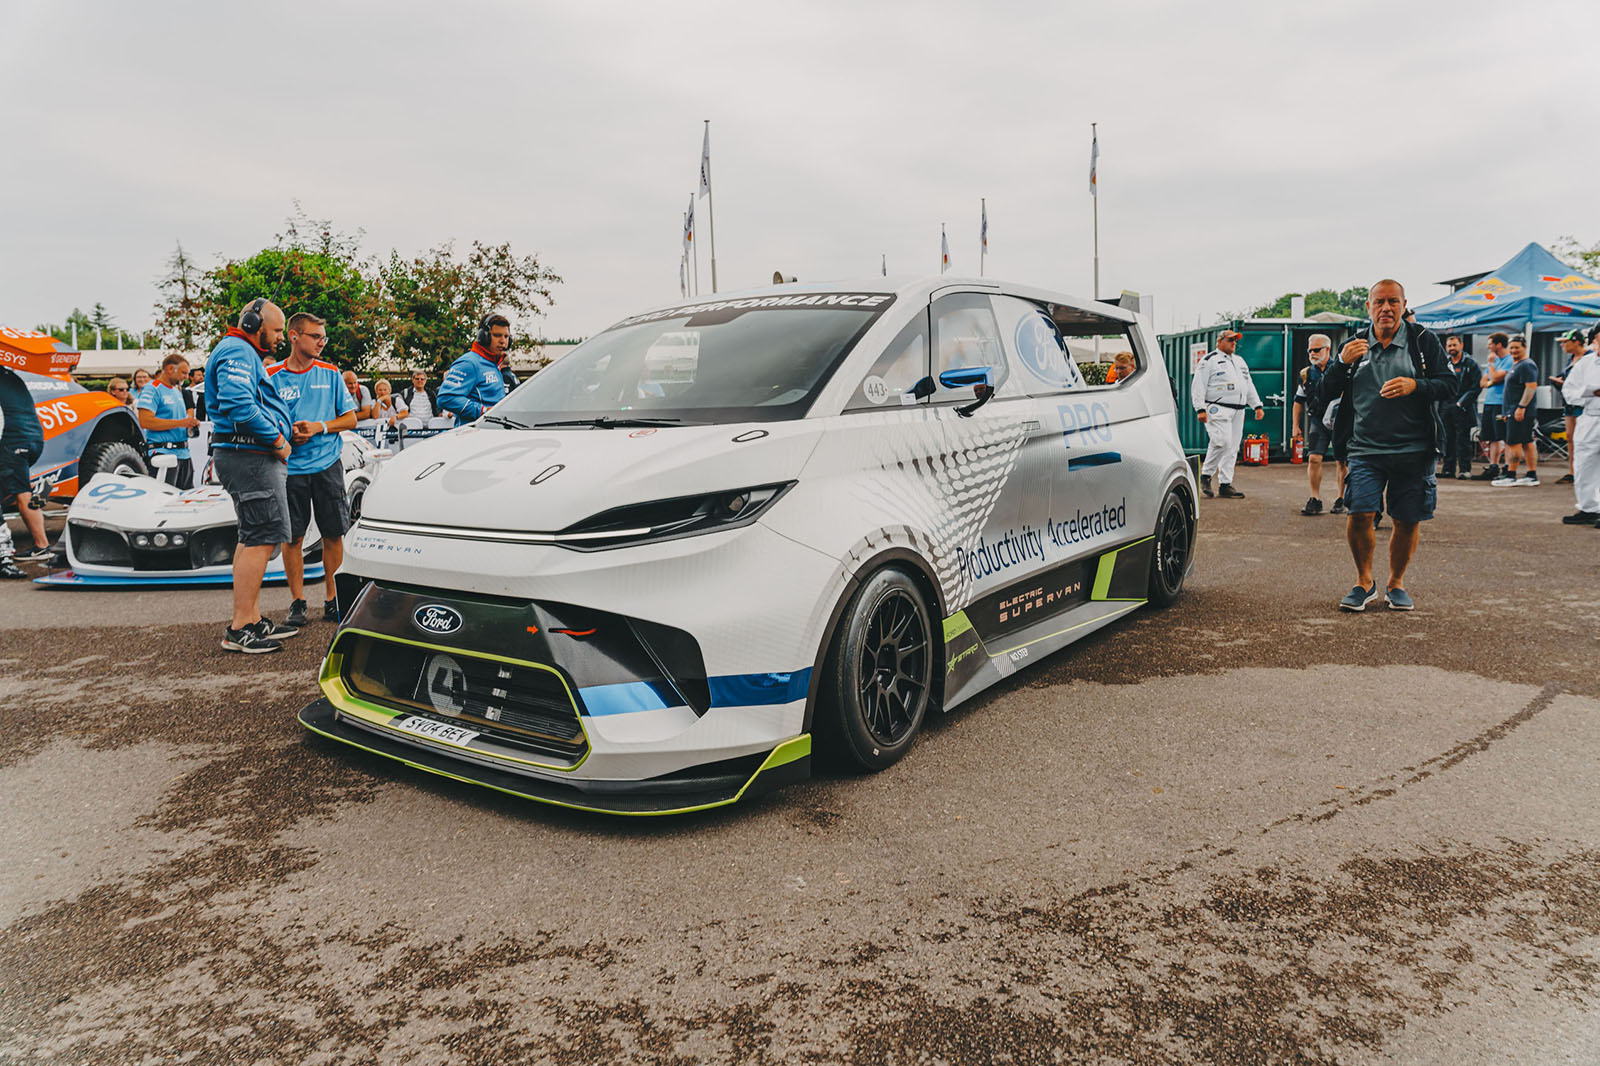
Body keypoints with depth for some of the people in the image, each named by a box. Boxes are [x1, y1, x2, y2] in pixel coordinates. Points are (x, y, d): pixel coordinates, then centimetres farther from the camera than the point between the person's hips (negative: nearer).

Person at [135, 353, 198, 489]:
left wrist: (190, 423, 9)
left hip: (183, 453, 9)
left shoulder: (178, 391, 21)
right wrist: (180, 423, -19)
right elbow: (145, 421, -18)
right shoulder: (152, 389, -6)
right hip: (164, 453, -9)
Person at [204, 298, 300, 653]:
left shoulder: (247, 355, 26)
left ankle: (252, 617, 22)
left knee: (253, 538, 15)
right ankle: (240, 628, -12)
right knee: (263, 537, -13)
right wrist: (277, 440, -18)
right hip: (249, 458, -12)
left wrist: (284, 429, 15)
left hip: (257, 458, 12)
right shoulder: (237, 352, -10)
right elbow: (238, 404, -25)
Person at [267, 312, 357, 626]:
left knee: (333, 534, 2)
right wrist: (287, 434, -13)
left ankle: (332, 598, 14)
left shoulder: (331, 374, 7)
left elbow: (350, 419, 7)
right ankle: (297, 602, 13)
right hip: (290, 467, -1)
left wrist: (320, 427, -9)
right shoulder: (272, 376, 3)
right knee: (292, 537, 3)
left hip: (327, 464, 1)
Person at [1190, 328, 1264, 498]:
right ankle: (1205, 475, -6)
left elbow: (1249, 385, 27)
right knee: (1222, 442, -21)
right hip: (1218, 409, -7)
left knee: (1232, 448, 3)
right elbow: (1198, 387, -6)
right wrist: (1200, 409, -16)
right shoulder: (1209, 360, 1)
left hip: (1238, 411, 7)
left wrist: (1257, 406, 18)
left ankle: (1225, 484, 6)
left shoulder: (1239, 361, 24)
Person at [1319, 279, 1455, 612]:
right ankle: (1364, 582, 7)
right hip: (1365, 449, 0)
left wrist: (1416, 386, -18)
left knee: (1408, 521, 4)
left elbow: (1449, 385, 1)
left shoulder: (1423, 341, 4)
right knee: (1360, 515, -12)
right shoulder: (1354, 345, 8)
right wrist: (1342, 363, -11)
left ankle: (1396, 582, 24)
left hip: (1413, 450, 0)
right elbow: (1326, 394, 5)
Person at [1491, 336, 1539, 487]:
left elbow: (1531, 387, -20)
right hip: (1513, 412, 10)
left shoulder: (1527, 365, -11)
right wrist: (1507, 412, 24)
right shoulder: (1515, 365, 21)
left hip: (1520, 413, -10)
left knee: (1513, 443, -9)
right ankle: (1532, 475, 12)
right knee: (1527, 443, 10)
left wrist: (1521, 407, -25)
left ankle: (1511, 476, -7)